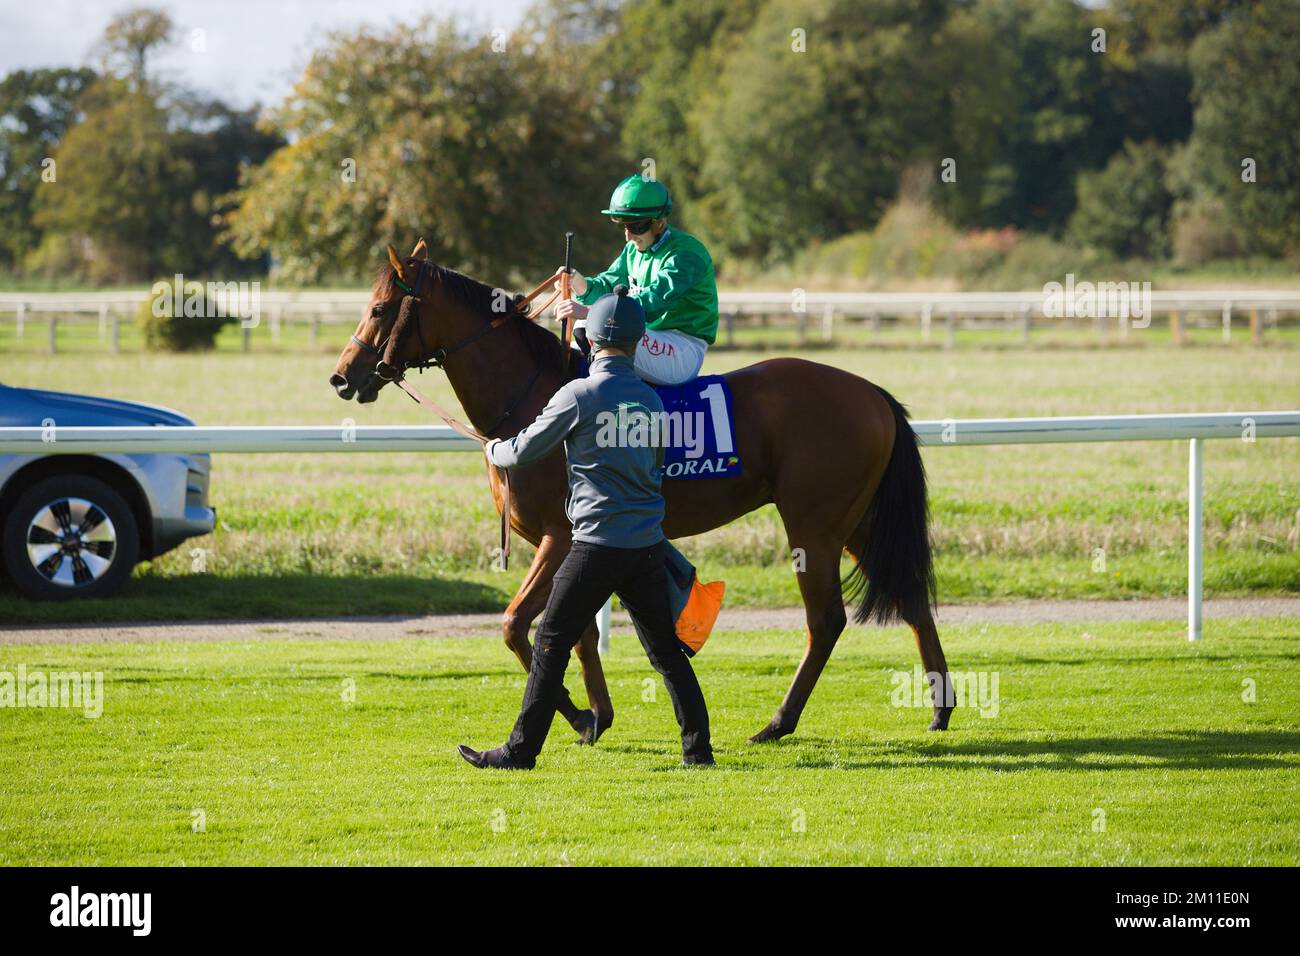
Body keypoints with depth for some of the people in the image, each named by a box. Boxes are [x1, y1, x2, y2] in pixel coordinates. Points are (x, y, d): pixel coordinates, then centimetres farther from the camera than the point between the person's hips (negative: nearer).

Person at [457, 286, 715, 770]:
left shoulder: (579, 395, -10)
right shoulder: (652, 400, 7)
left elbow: (524, 450, -1)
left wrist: (495, 449, 20)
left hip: (598, 544, -5)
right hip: (649, 546, 5)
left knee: (551, 644, 0)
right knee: (666, 648, 13)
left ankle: (521, 749, 0)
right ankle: (698, 746, 13)